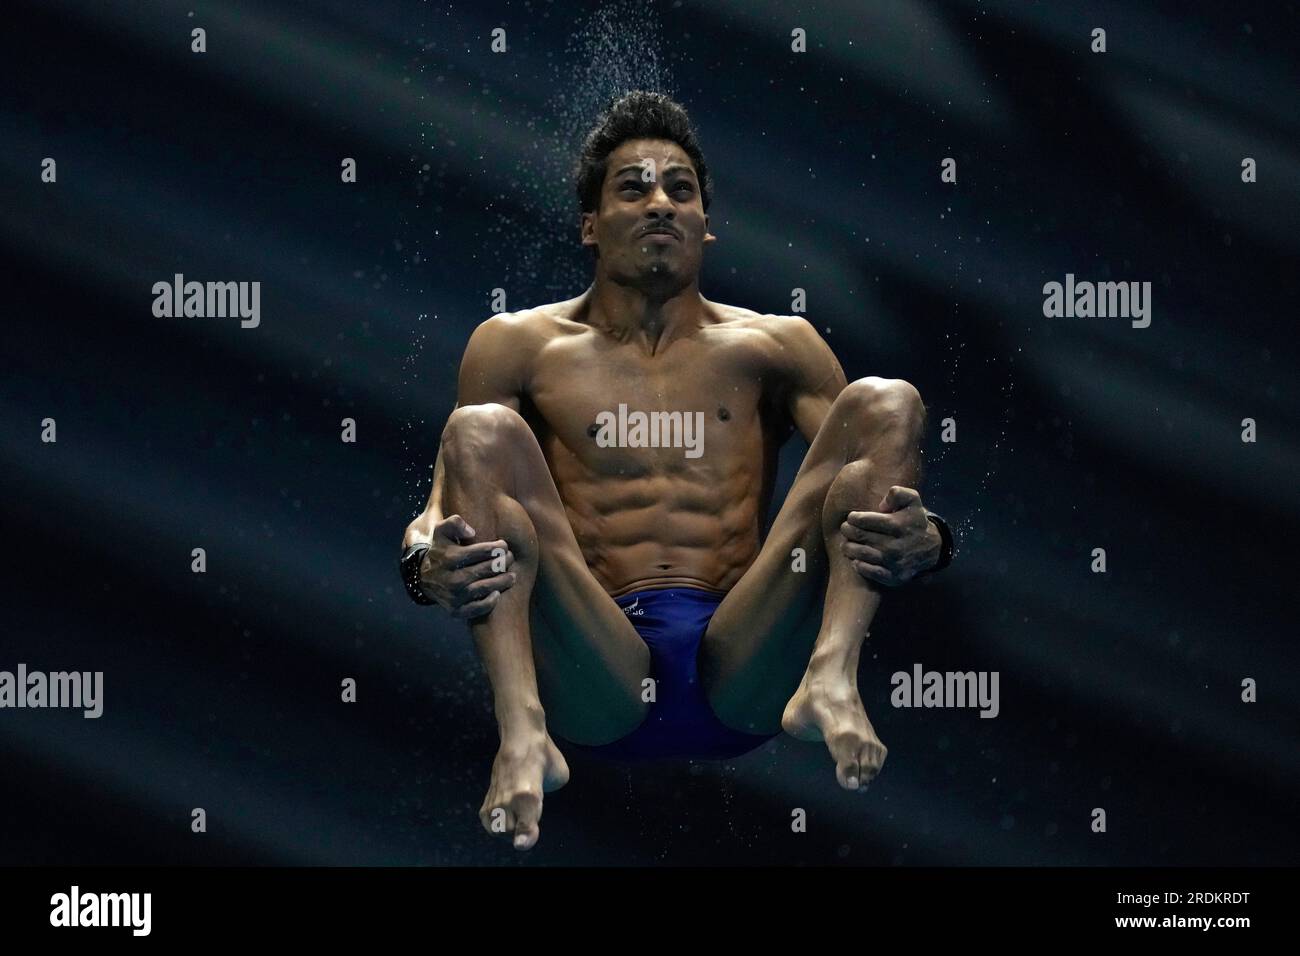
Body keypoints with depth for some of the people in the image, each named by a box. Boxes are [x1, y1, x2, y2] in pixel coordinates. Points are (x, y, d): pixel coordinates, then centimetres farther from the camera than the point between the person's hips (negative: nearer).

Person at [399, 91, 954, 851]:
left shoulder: (774, 347, 18)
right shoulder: (523, 346, 15)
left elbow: (883, 484, 8)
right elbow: (443, 508, 5)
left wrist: (922, 540, -18)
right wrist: (428, 566, -21)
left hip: (744, 672, 1)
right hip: (595, 680, -1)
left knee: (886, 402, -10)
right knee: (481, 431, -19)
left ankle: (831, 681, -34)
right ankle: (523, 729, -37)